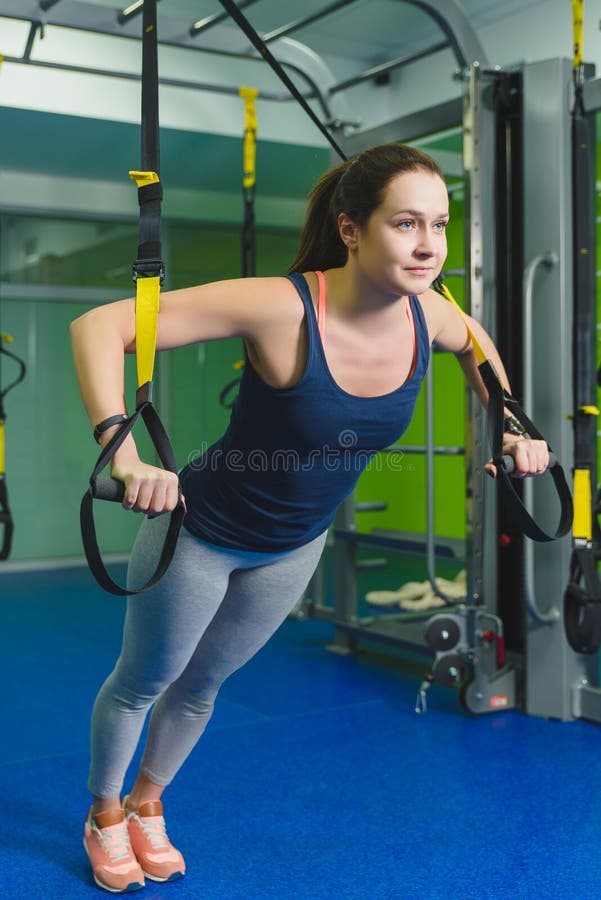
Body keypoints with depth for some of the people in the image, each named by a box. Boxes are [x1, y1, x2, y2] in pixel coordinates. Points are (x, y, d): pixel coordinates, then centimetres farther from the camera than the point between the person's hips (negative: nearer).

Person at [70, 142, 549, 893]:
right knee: (143, 681, 17)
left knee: (203, 684, 25)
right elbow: (99, 326, -36)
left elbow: (475, 343, 11)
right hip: (202, 529, -5)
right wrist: (125, 455, -46)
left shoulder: (427, 314, -17)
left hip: (296, 546, 5)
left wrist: (512, 427, 1)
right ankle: (105, 816, 47)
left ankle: (147, 805, 52)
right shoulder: (282, 308, -35)